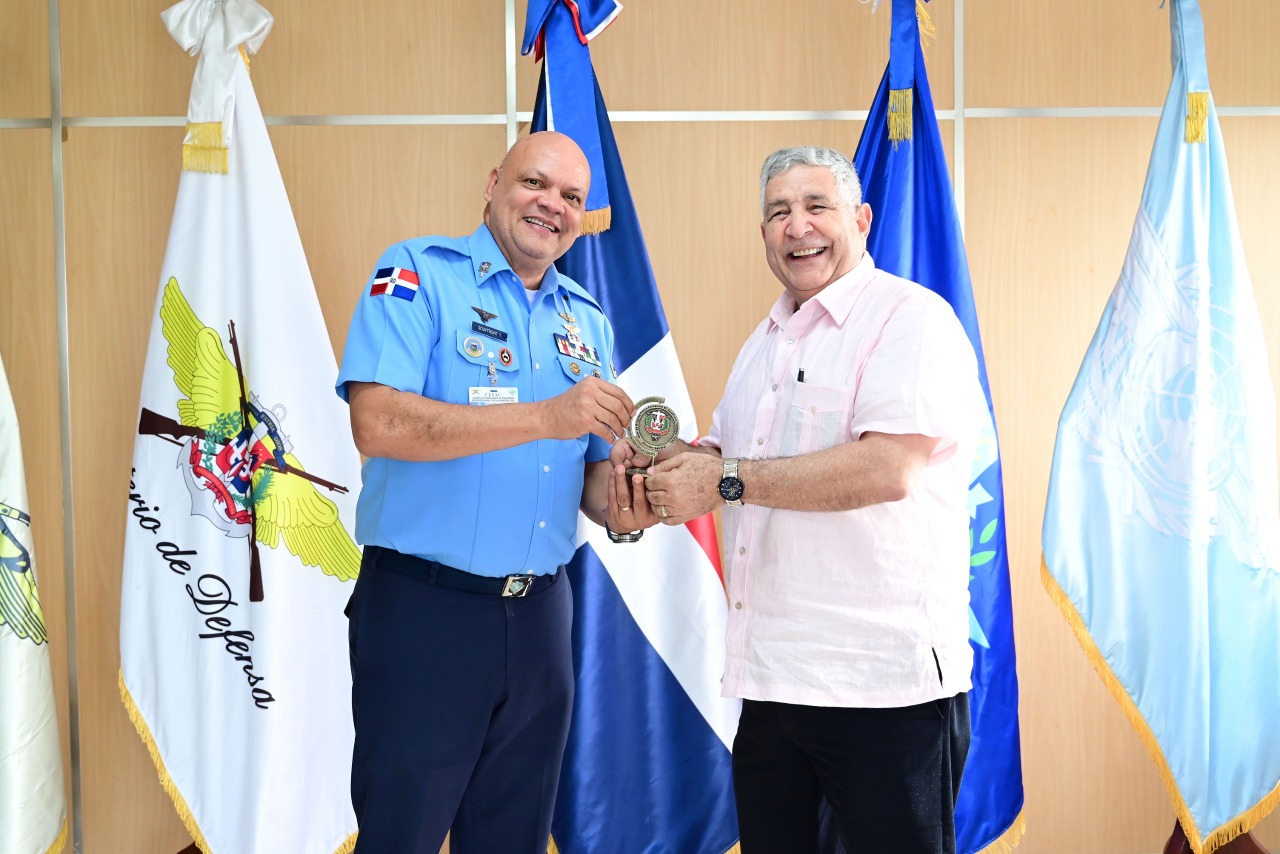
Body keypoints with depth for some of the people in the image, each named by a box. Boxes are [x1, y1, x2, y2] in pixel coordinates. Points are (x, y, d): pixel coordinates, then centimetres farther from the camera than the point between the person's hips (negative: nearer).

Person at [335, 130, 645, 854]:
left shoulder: (589, 321, 11)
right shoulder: (418, 273, -6)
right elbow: (379, 422, -21)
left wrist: (619, 507, -9)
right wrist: (545, 417, -25)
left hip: (541, 615, 6)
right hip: (422, 607, -5)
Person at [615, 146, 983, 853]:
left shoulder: (911, 318, -8)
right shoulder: (765, 343, 19)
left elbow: (888, 467, -22)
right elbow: (722, 449, 28)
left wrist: (725, 479, -17)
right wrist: (664, 457, 5)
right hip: (770, 676, 8)